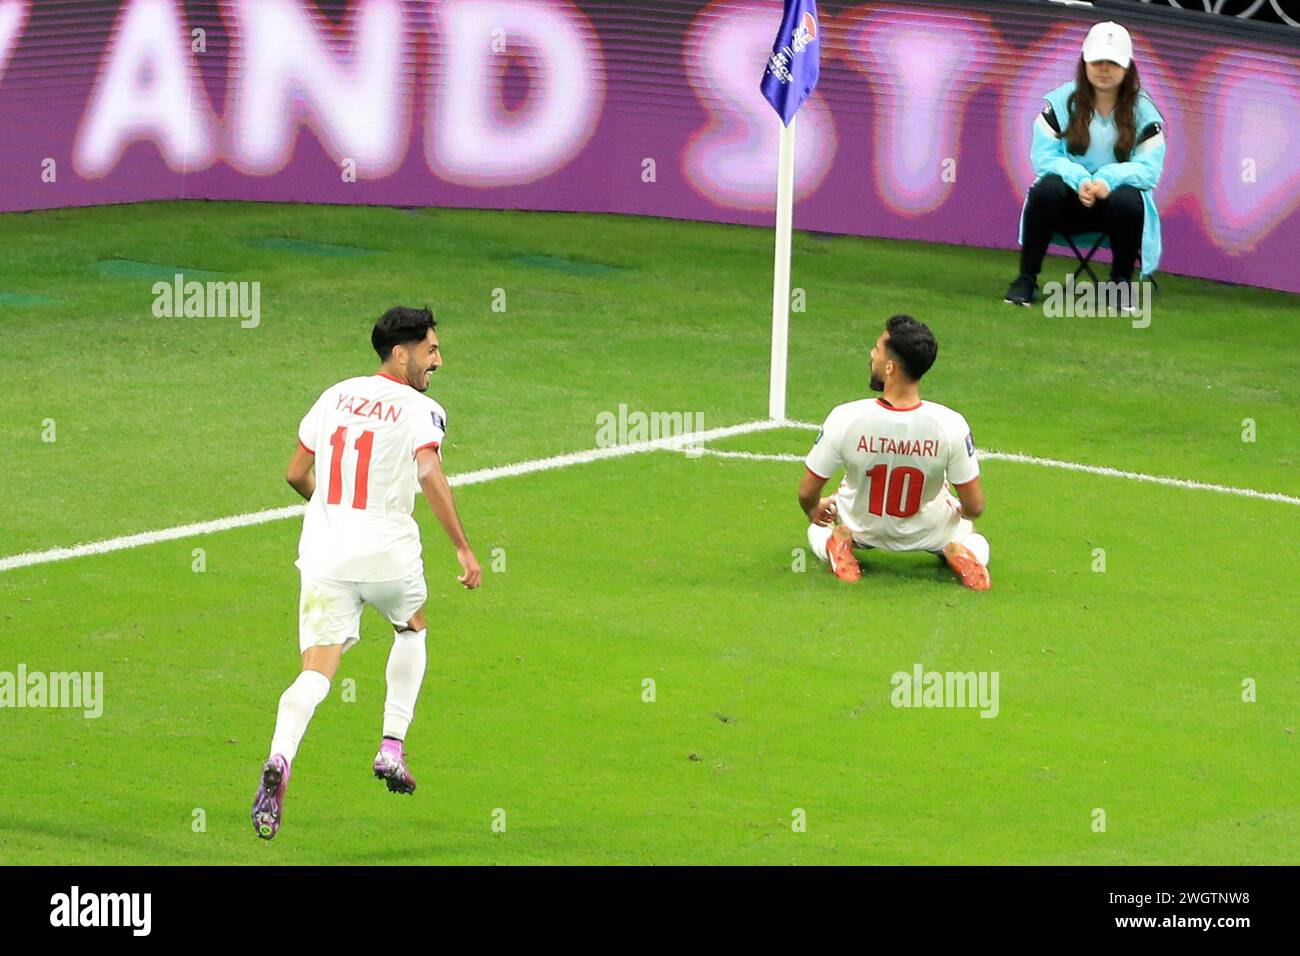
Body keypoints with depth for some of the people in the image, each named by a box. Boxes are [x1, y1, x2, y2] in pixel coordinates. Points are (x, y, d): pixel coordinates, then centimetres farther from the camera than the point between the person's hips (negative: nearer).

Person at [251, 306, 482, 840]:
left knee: (316, 672, -4)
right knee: (411, 628, 28)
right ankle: (392, 749, 22)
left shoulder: (334, 396, 11)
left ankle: (280, 761, -30)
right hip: (388, 552, -3)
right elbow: (430, 476, -21)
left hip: (323, 554, 3)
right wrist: (463, 549, -18)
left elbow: (296, 475, 16)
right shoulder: (420, 410, -5)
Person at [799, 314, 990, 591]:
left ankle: (838, 543, 2)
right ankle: (959, 551, 0)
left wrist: (813, 511, 9)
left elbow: (807, 493, -17)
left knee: (819, 526, 35)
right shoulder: (950, 425, -31)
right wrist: (965, 513, 7)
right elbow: (975, 507, -20)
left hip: (863, 530, 0)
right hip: (928, 533, 0)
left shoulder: (844, 419, -31)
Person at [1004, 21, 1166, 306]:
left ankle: (1122, 282, -12)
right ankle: (1026, 279, -24)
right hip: (1069, 201, 0)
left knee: (1128, 200, -35)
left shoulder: (1143, 110, -2)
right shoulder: (1061, 101, -1)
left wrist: (1109, 179, -29)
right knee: (1046, 189, -33)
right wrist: (1079, 180, -26)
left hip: (1115, 195, 0)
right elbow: (1044, 157, -7)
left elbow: (1149, 168, -10)